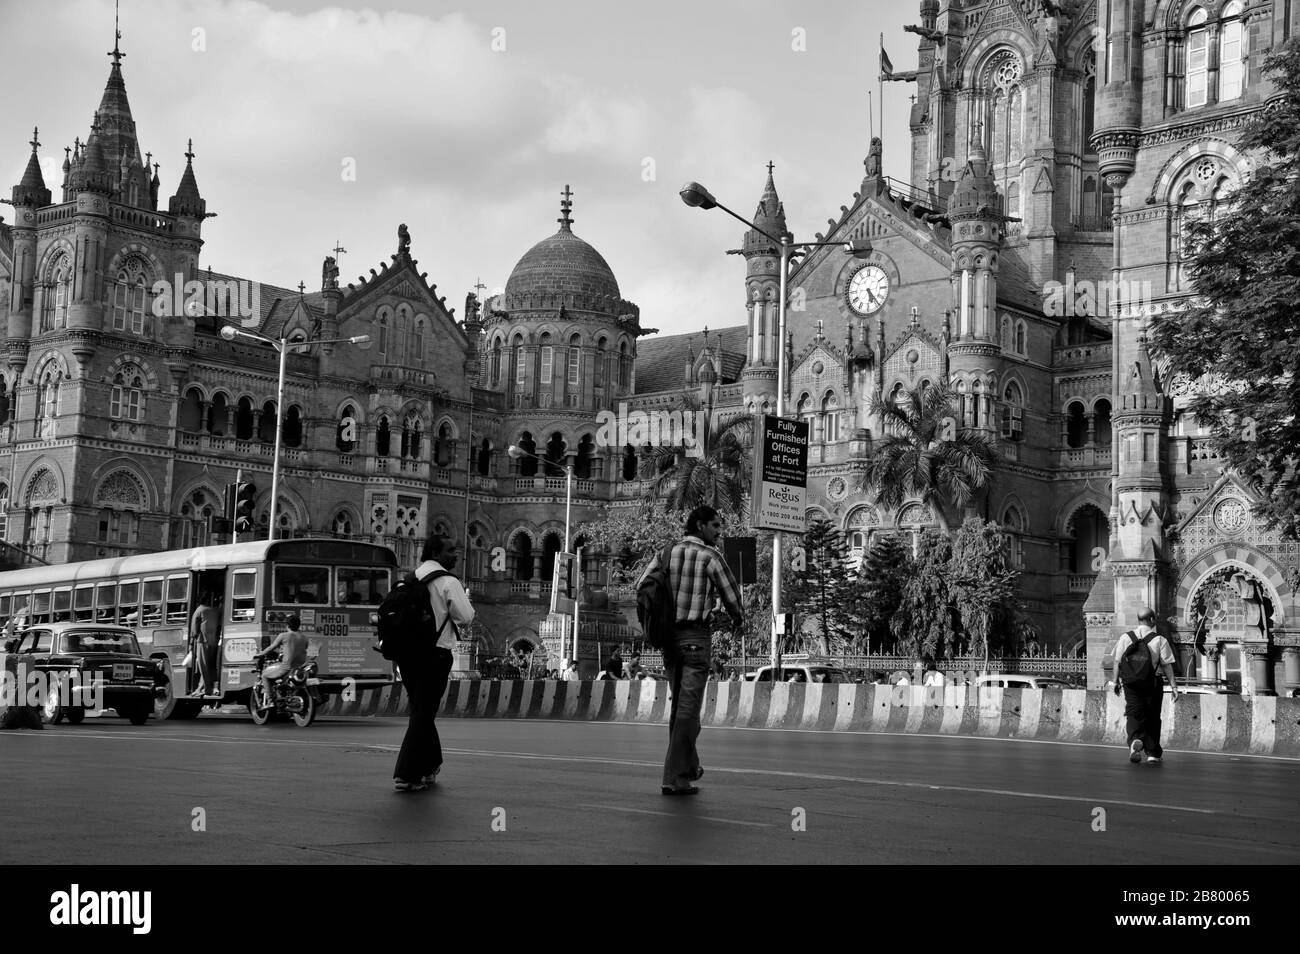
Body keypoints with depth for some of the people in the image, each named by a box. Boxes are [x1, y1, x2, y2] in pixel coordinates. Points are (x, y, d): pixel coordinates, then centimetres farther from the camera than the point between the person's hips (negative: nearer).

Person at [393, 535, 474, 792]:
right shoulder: (448, 582, -10)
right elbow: (466, 617, -10)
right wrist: (465, 598, 7)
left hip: (406, 653, 7)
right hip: (435, 654, -7)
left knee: (421, 711, 19)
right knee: (423, 714, -2)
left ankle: (430, 765, 31)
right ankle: (406, 775, -5)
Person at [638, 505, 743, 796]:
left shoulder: (665, 553, 9)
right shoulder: (710, 556, -6)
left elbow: (642, 588, 4)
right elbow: (731, 597, -2)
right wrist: (737, 618, 19)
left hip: (668, 636, 6)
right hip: (695, 636, -6)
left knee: (679, 704, 19)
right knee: (687, 707, -5)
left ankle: (689, 765, 30)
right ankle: (676, 778, -7)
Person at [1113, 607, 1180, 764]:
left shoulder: (1125, 638, 2)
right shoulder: (1160, 640, -4)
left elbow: (1117, 662, 4)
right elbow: (1167, 665, -6)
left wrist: (1116, 681, 14)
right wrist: (1173, 686, -1)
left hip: (1131, 682, 1)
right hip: (1152, 682, -1)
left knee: (1134, 714, 1)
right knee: (1152, 717, 10)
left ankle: (1135, 740, -27)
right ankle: (1153, 752, 19)